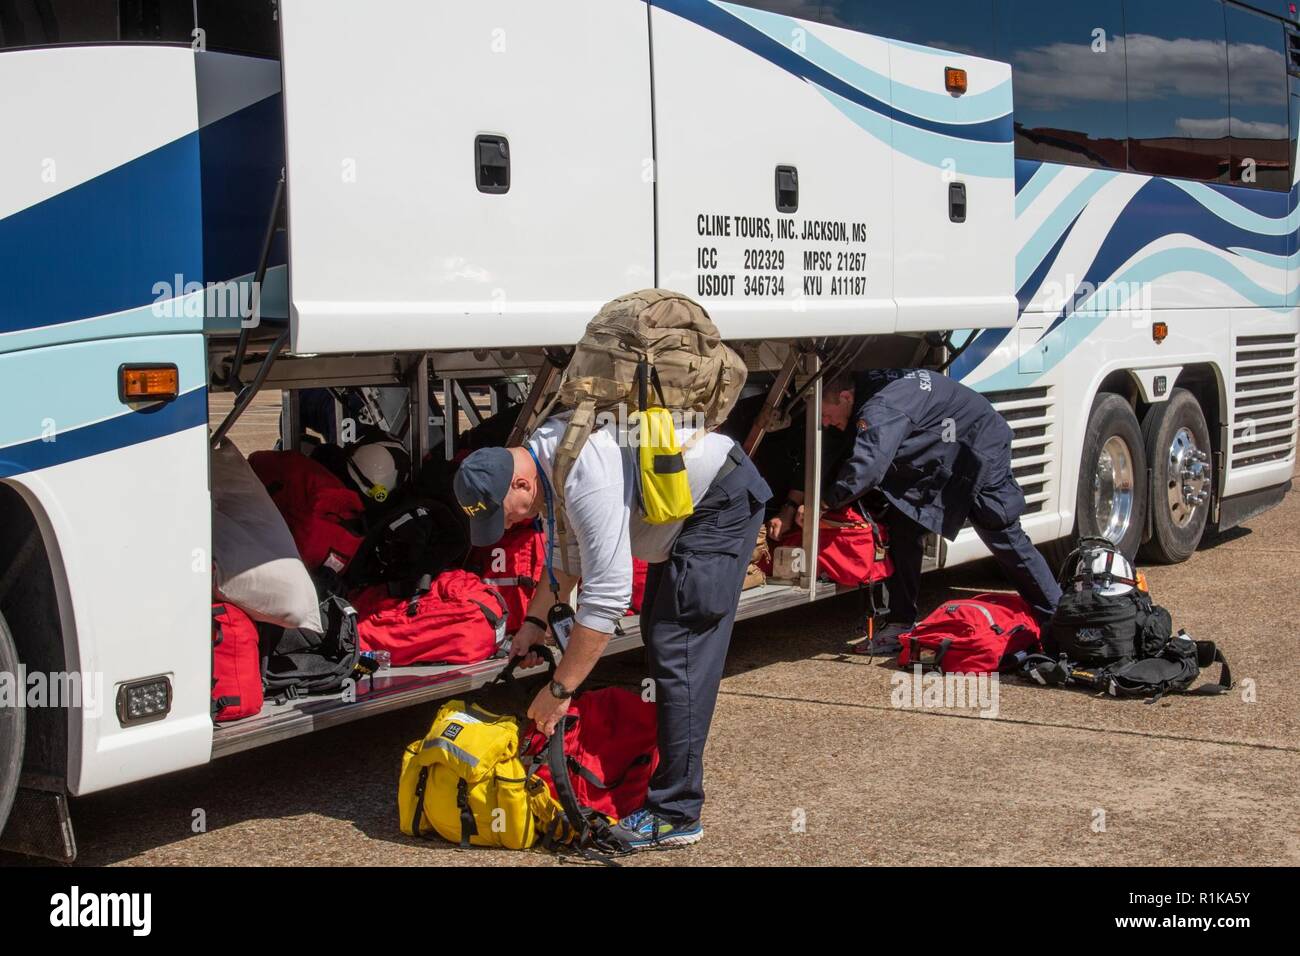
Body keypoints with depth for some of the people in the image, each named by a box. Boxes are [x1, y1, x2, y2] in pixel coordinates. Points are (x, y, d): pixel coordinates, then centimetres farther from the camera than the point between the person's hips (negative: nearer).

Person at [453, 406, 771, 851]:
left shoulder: (587, 481, -33)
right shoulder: (542, 455, -2)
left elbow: (607, 596, -33)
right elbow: (570, 552, 14)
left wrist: (560, 689, -28)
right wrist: (535, 621, 8)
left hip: (722, 502, -11)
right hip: (685, 509, 11)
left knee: (679, 652, -15)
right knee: (660, 637, 18)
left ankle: (676, 813, -12)